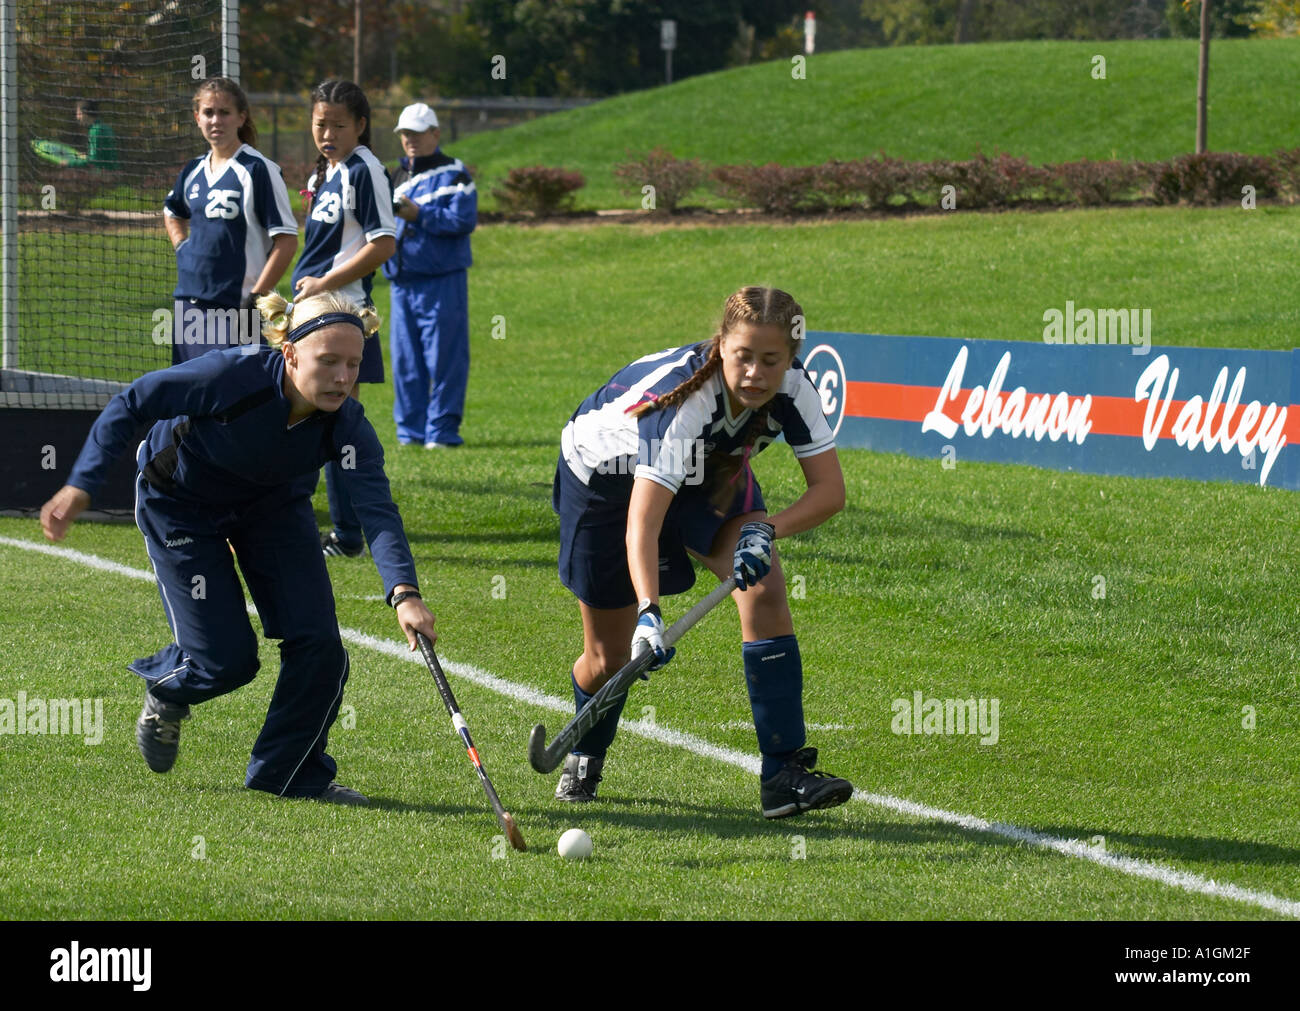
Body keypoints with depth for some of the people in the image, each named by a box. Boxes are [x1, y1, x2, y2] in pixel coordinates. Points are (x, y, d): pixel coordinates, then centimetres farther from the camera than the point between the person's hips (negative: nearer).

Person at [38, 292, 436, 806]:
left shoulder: (346, 424, -28)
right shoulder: (234, 375, -37)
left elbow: (377, 508, -39)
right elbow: (131, 403, -24)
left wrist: (404, 592, -56)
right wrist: (81, 487, -28)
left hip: (275, 507, 3)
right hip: (182, 505, -3)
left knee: (317, 643, -10)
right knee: (226, 661, -8)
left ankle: (290, 773, 13)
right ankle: (163, 690, 30)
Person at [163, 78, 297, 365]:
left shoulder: (257, 169, -8)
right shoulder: (194, 171, 12)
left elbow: (286, 240, -12)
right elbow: (172, 212, 35)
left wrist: (256, 298, -15)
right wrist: (182, 248, 15)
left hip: (234, 308, -7)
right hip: (189, 303, 7)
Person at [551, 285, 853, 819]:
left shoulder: (791, 387, -28)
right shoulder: (684, 398, -43)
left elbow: (829, 488, -24)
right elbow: (641, 522, -50)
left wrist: (766, 529, -41)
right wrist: (648, 613, -62)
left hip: (710, 473, 4)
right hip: (605, 472, -4)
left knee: (764, 587, -23)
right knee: (610, 658, 3)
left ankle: (783, 773, -21)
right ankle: (584, 757, 39)